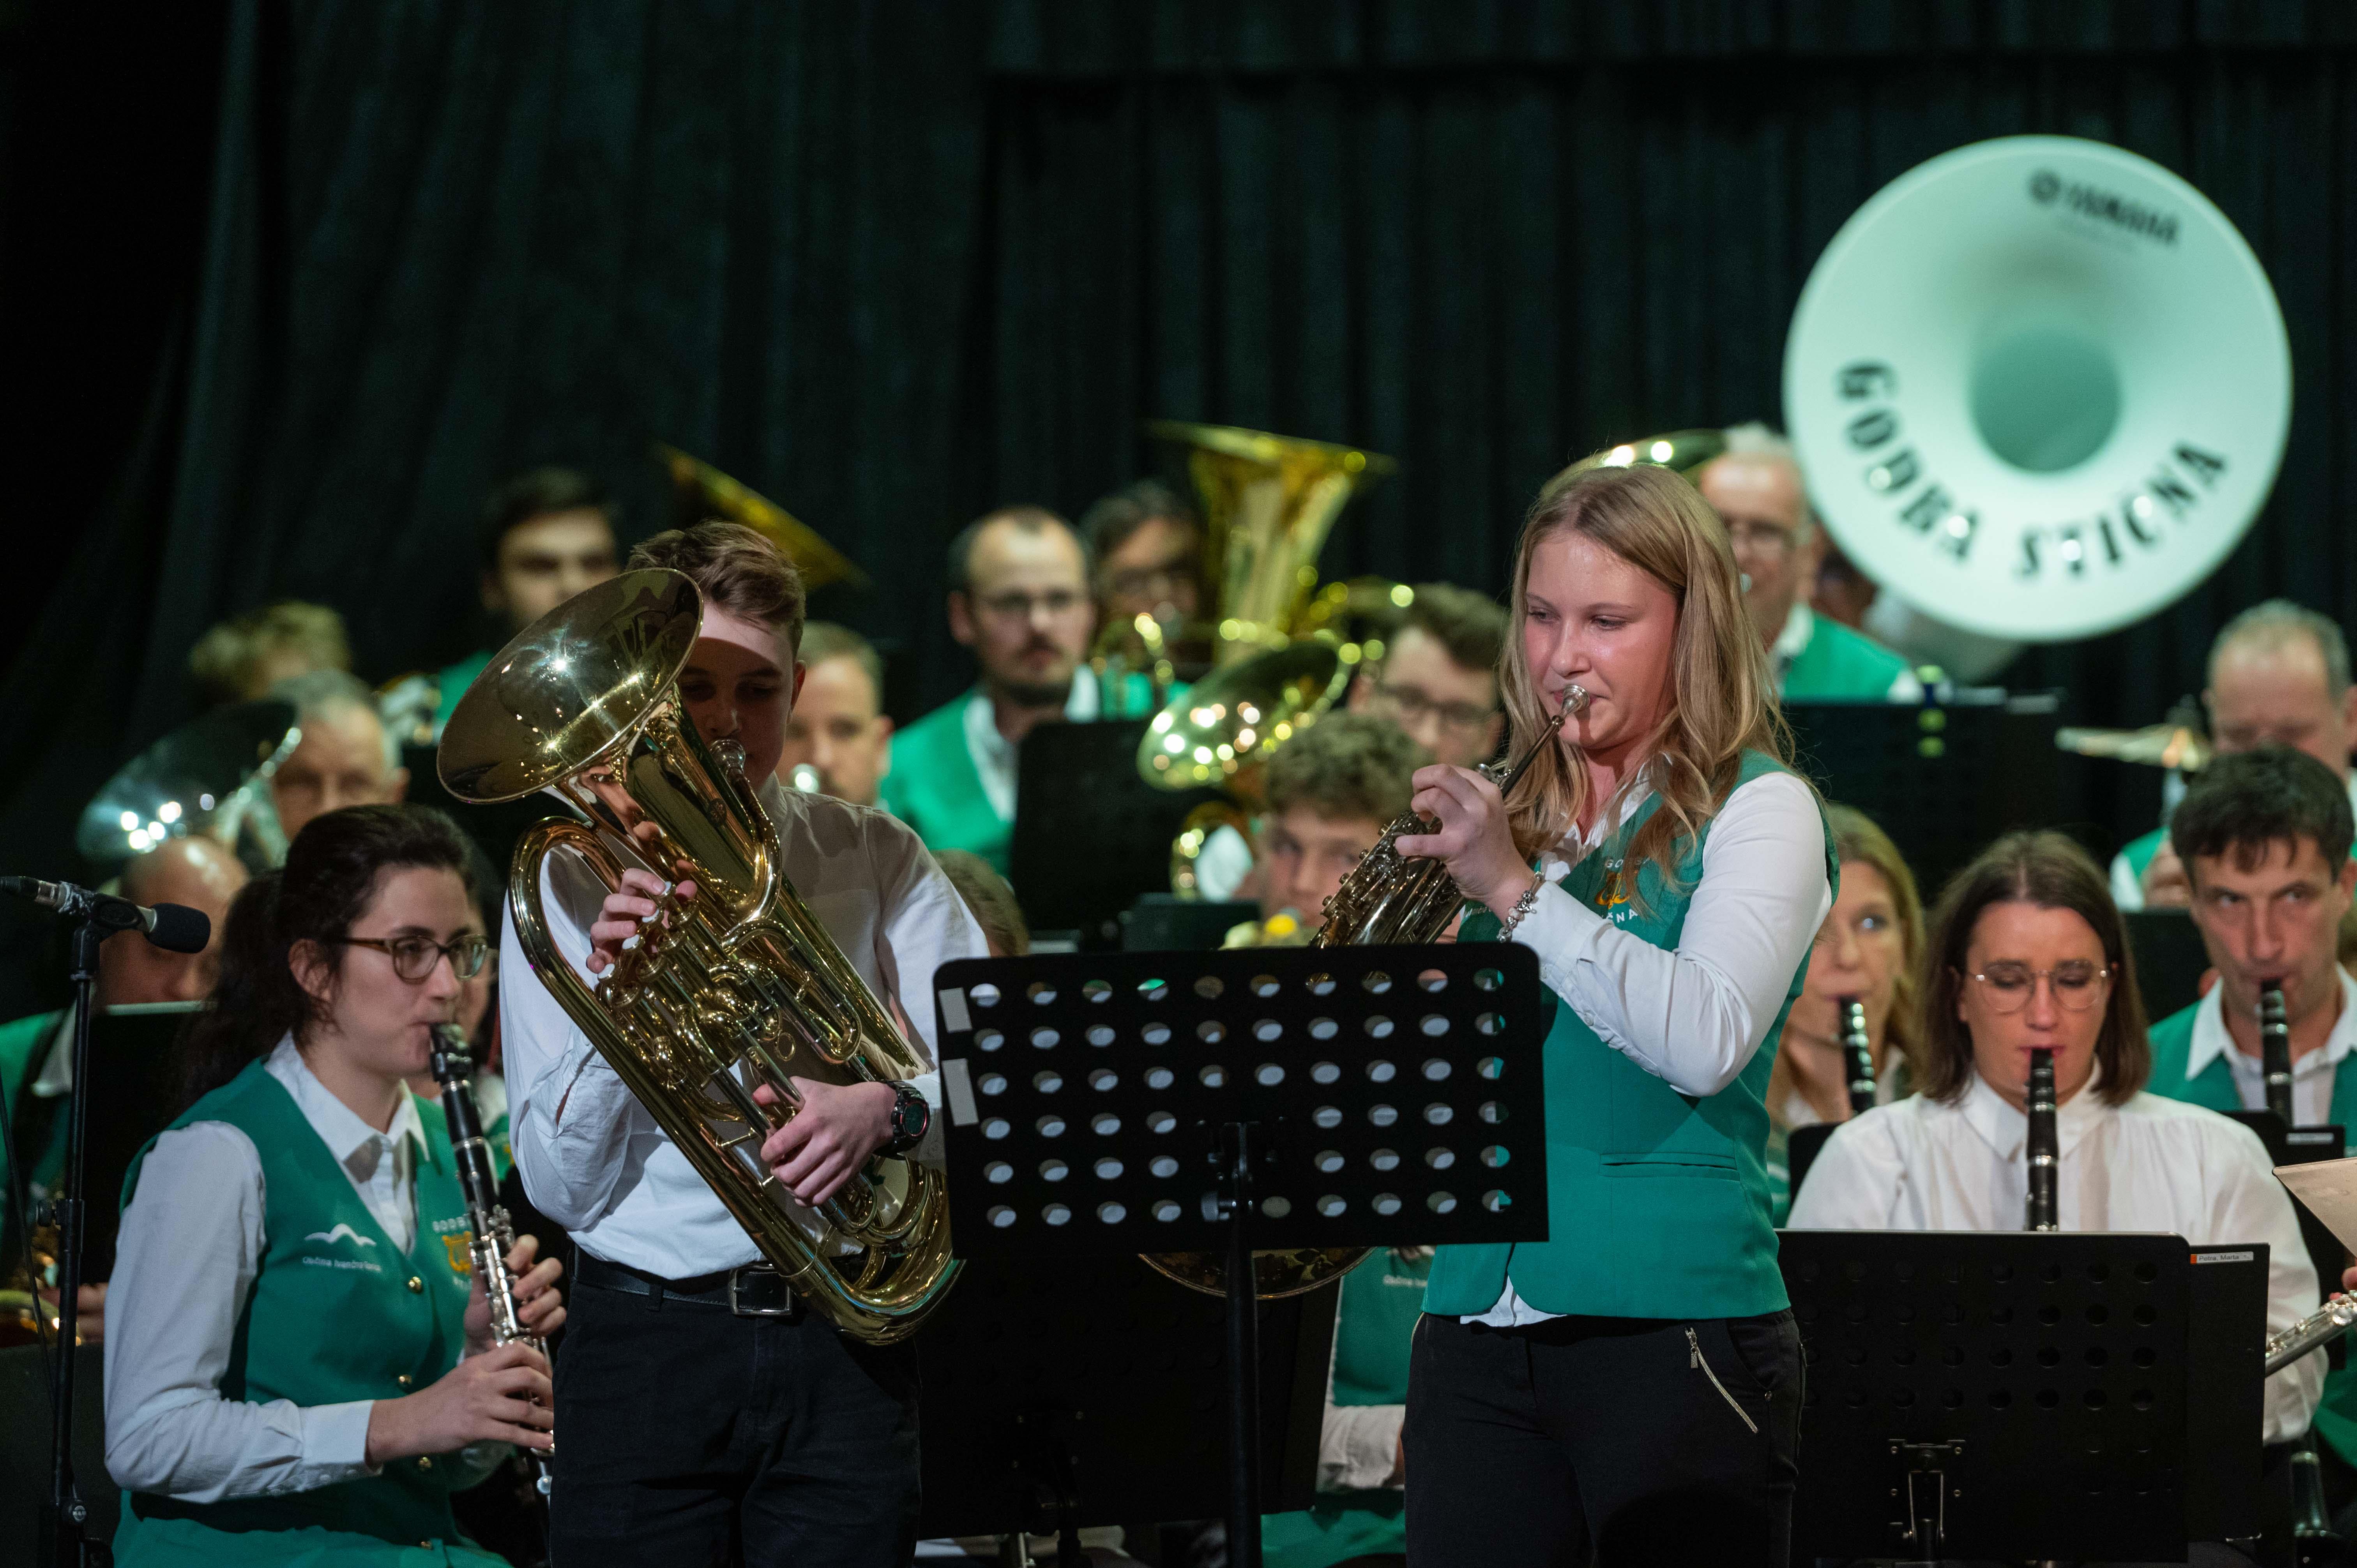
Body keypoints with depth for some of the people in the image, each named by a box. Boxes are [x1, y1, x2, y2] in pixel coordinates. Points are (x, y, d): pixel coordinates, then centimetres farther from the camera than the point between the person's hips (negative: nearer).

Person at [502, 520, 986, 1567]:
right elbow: (563, 1189, 1)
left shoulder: (876, 862, 11)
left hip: (845, 1351, 1)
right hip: (644, 1350, -1)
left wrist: (888, 1109, -19)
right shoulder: (566, 883, 7)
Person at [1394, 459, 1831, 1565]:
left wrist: (1515, 890, -18)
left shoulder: (1757, 811, -1)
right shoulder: (1514, 818, 16)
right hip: (1476, 1334, 5)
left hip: (1675, 1329, -5)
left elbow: (1707, 1043, -19)